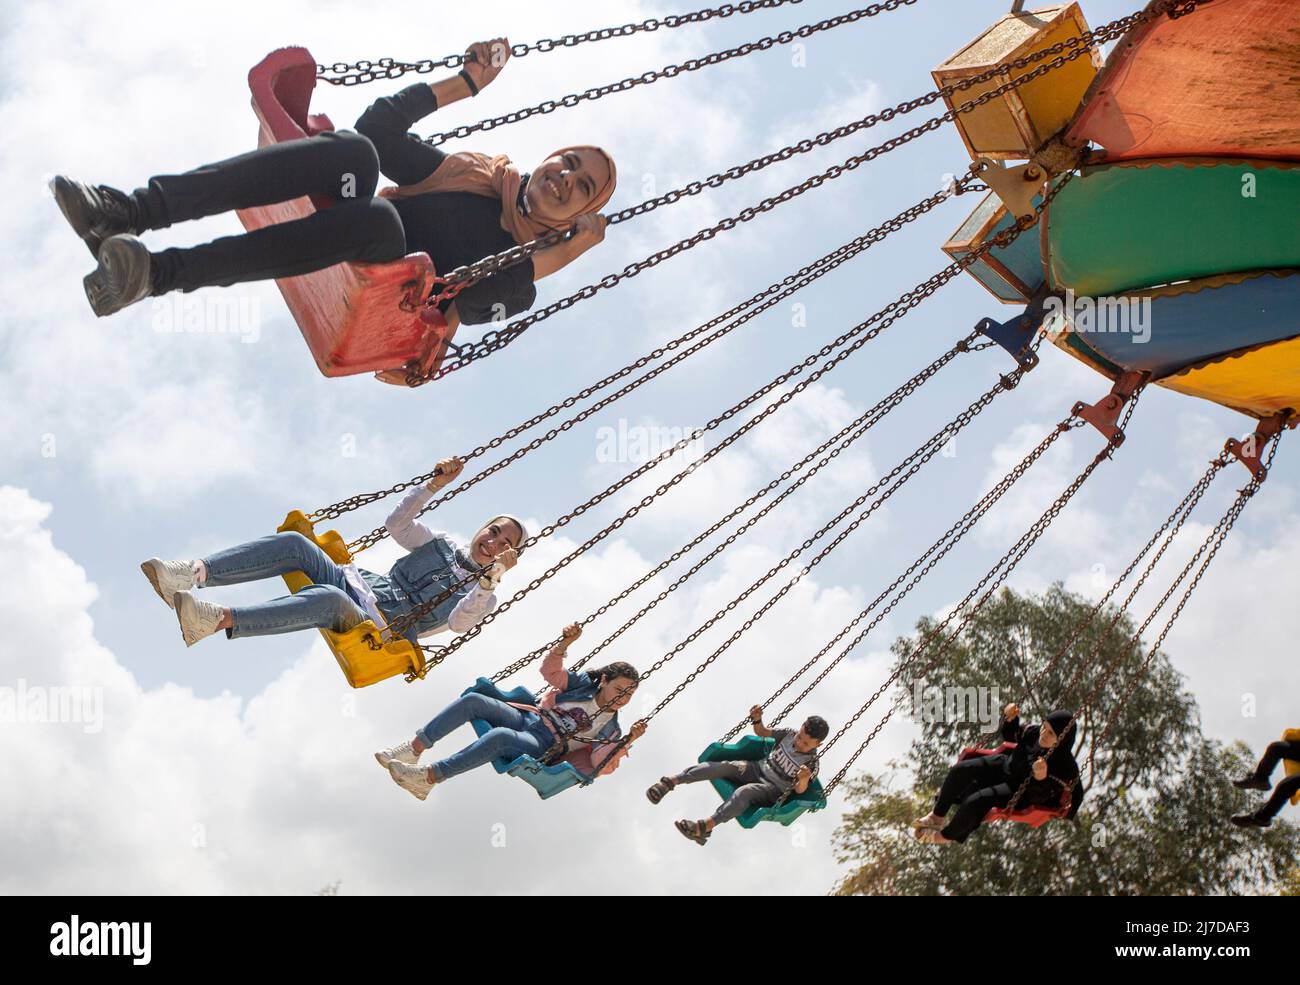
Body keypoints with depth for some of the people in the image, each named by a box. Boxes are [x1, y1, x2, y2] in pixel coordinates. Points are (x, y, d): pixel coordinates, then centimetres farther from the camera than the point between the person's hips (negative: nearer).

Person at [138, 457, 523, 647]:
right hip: (360, 582, 7)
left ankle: (217, 619, -57)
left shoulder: (480, 597, 3)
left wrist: (491, 579, -34)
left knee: (329, 599, -41)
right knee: (294, 543, -20)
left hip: (382, 628, -7)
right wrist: (434, 485, 5)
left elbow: (460, 622, -19)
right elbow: (396, 524, 15)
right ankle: (195, 572, -35)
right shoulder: (444, 545, 21)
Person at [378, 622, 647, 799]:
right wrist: (565, 643, -8)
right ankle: (414, 749, -22)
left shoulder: (609, 730, 3)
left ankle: (428, 778, -36)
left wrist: (626, 742, -24)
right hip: (527, 718, 5)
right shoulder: (584, 683, 12)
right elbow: (551, 671, 7)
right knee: (473, 700, -22)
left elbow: (600, 765, -9)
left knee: (500, 736, -38)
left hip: (543, 748, -5)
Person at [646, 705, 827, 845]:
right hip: (757, 768, 5)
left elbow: (800, 790, -22)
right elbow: (762, 733, 13)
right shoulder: (791, 734, 0)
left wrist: (803, 780, -46)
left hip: (774, 790, -5)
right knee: (722, 767, -23)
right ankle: (670, 781, -28)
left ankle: (706, 825, -47)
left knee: (744, 792, -37)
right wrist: (757, 721, -9)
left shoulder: (812, 763, -13)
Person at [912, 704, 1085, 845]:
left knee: (976, 800, -23)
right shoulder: (1036, 732, -11)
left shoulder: (1064, 767, -26)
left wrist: (1040, 778, -45)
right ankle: (937, 816, 5)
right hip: (1007, 765, 7)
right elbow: (1011, 736, 9)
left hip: (1021, 793, -6)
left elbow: (1038, 797, -24)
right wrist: (1010, 719, -12)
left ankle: (947, 835, 3)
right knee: (961, 770, -9)